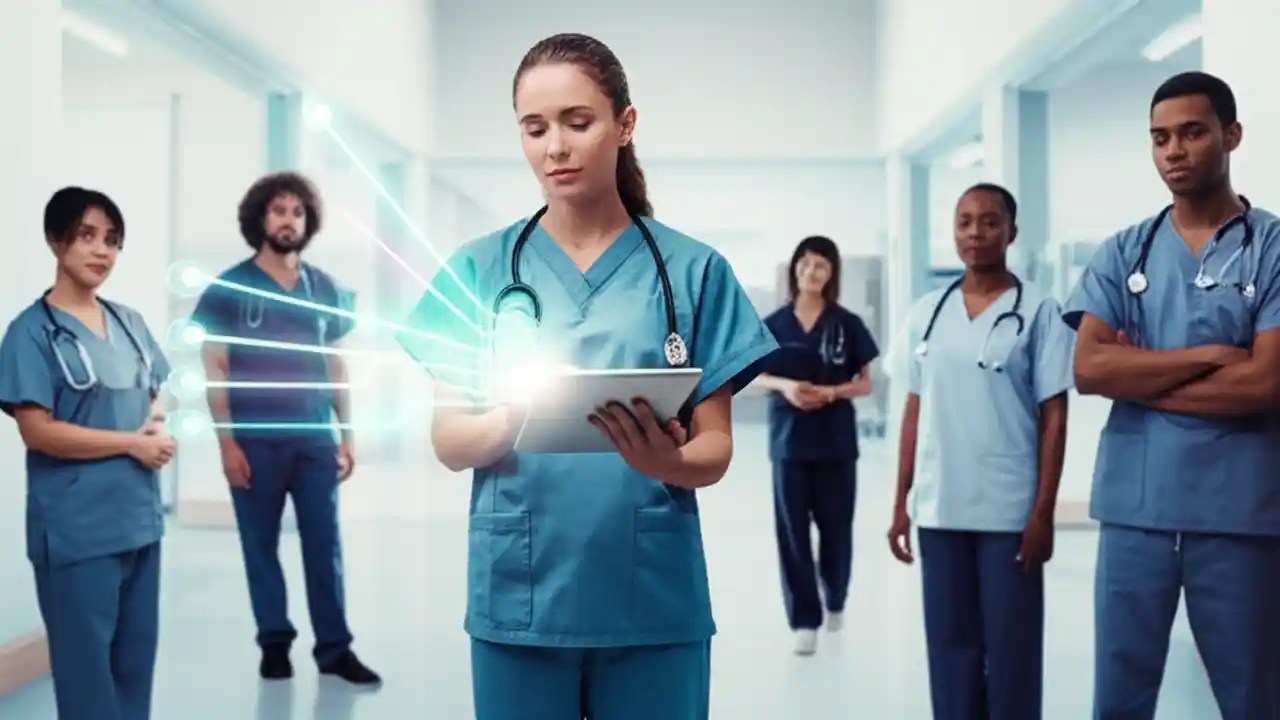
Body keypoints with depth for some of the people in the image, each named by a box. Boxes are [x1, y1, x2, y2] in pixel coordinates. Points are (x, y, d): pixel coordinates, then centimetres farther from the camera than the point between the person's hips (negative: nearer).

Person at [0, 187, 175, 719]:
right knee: (87, 661, 1)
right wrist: (135, 443, -12)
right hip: (77, 528, -7)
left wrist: (157, 427, -3)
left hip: (139, 516, 7)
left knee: (137, 655, 15)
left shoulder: (129, 322, 10)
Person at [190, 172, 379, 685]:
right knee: (261, 545, 7)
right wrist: (227, 443, -9)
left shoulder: (325, 288, 8)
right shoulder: (229, 287, -1)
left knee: (324, 545, 3)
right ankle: (275, 643, 19)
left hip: (315, 438, 2)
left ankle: (334, 648, 10)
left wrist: (347, 436, 7)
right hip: (255, 440, -2)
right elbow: (215, 369, -3)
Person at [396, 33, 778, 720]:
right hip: (517, 597, 1)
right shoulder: (480, 269, 3)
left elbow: (715, 450, 1)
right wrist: (512, 419, -21)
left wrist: (665, 461, -21)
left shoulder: (692, 270, 0)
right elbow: (449, 443, 1)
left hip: (653, 599, 0)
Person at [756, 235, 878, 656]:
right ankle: (805, 620, 8)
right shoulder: (774, 324, 3)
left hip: (836, 440, -1)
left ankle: (835, 601, 34)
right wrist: (784, 385, -13)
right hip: (788, 439, 1)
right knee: (792, 530, 0)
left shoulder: (847, 325, -1)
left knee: (836, 526, 8)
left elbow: (865, 384, 2)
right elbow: (757, 376, 7)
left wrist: (831, 391, -16)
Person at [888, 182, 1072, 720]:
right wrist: (901, 501, 8)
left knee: (1012, 650, 4)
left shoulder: (1038, 311, -3)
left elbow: (1053, 417, -4)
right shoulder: (926, 312, 8)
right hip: (939, 509, 4)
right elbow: (915, 410, 11)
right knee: (950, 646, 11)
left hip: (1010, 511, -3)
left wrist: (1043, 512, -9)